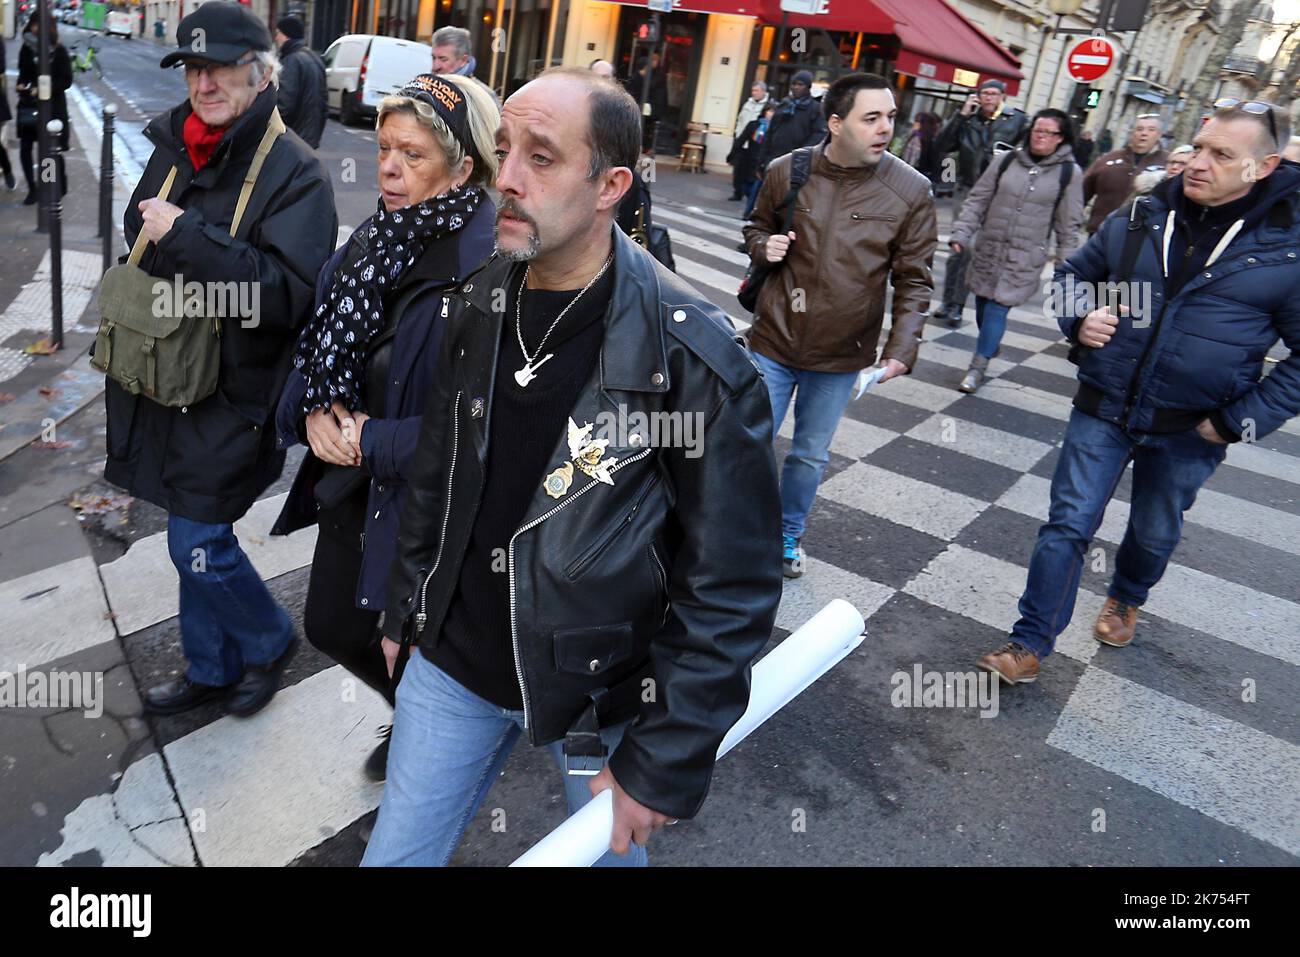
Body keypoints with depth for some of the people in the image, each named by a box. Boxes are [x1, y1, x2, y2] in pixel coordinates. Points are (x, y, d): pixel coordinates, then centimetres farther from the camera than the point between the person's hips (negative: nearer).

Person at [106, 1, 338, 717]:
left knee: (198, 544, -2)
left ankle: (269, 640, 27)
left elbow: (286, 294, -26)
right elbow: (138, 238, 24)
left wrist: (185, 235, -26)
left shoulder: (294, 173, -14)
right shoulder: (173, 149, 8)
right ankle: (210, 668, 36)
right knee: (197, 536, 17)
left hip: (234, 393, -7)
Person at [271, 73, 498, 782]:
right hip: (352, 480, 8)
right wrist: (317, 408, -8)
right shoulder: (378, 237, 1)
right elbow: (320, 337, 11)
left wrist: (373, 442, -18)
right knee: (331, 627, 22)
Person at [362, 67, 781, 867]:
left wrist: (667, 759, -15)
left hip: (602, 695, -4)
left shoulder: (695, 358, -23)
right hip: (453, 661, 5)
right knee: (397, 852, 20)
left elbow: (732, 585, -18)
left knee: (607, 850, 21)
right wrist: (405, 612, 16)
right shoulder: (480, 307, -4)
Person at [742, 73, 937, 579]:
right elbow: (756, 229, 12)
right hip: (774, 341, 0)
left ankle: (788, 533, 39)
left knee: (810, 455, 15)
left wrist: (901, 351, -13)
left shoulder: (912, 190, -8)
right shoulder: (786, 171, -6)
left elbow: (914, 281, -3)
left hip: (841, 356, 1)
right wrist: (763, 245, -11)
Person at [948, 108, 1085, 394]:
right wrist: (961, 234, -7)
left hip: (1024, 260, -3)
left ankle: (978, 367, 5)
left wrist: (1065, 266, -1)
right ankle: (990, 344, 41)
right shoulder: (1006, 161, 2)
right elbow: (977, 201, 4)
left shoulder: (1069, 173, -2)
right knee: (983, 305, 12)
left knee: (997, 309, -8)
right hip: (987, 251, 3)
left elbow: (1069, 225, 1)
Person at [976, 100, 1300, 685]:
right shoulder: (1139, 221, -3)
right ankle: (1030, 646, 10)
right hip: (1104, 408, 1)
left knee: (1155, 533, 20)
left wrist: (1243, 419, -12)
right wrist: (1078, 317, -8)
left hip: (1189, 432, 0)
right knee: (1069, 525, 0)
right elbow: (1073, 274, 13)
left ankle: (1125, 600, 52)